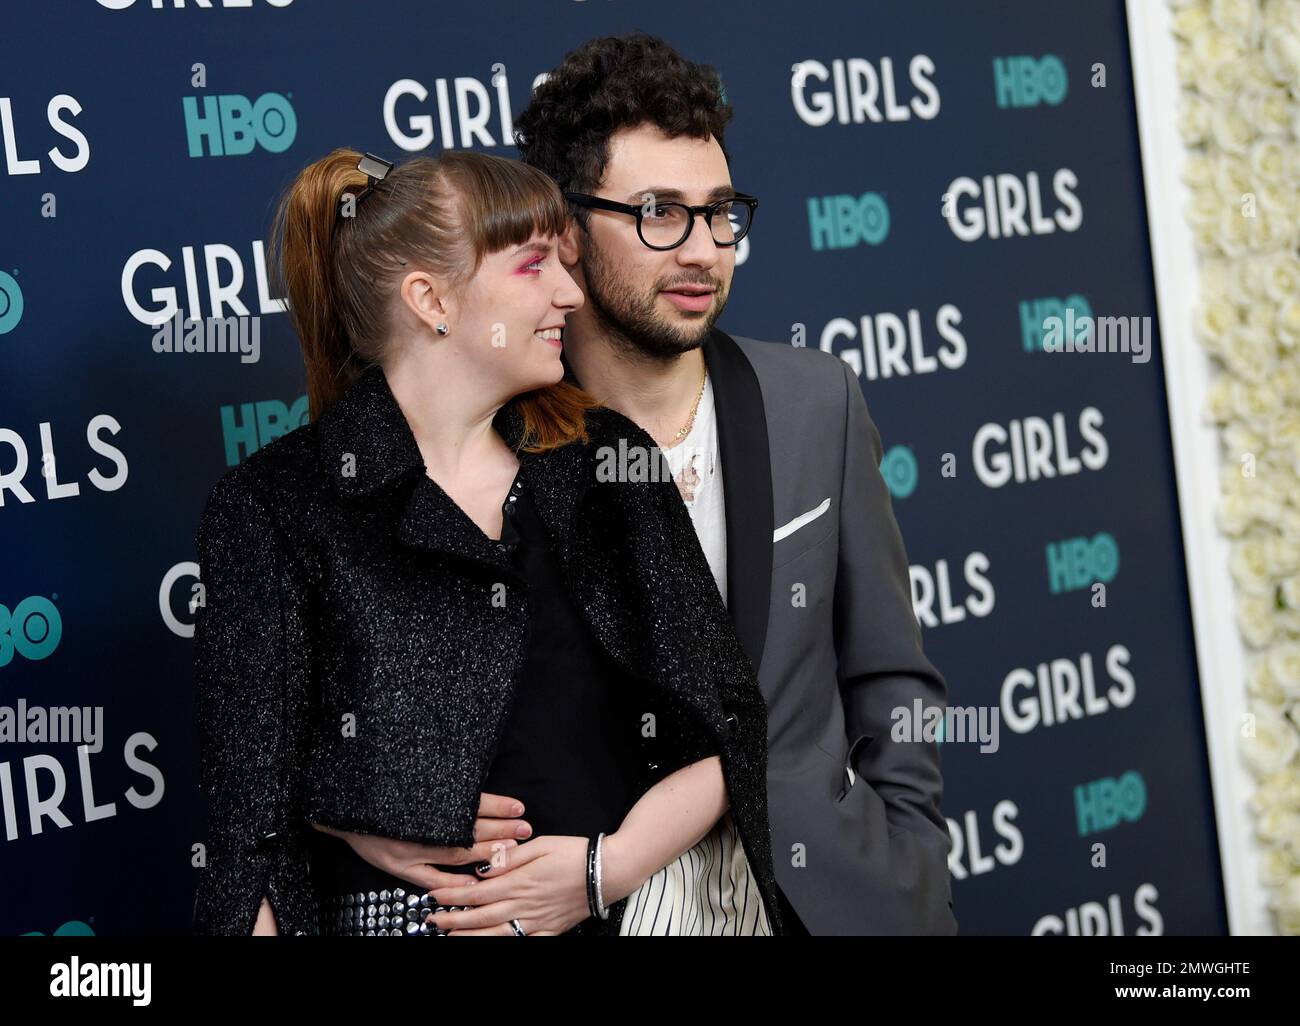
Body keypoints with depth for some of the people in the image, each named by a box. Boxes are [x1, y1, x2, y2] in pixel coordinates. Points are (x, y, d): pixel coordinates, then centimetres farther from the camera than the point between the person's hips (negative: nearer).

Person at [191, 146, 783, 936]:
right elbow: (253, 826, -9)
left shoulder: (607, 458, 3)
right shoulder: (273, 510, -7)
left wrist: (609, 867, -12)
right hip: (400, 914, -3)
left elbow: (729, 731, 2)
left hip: (632, 904, 3)